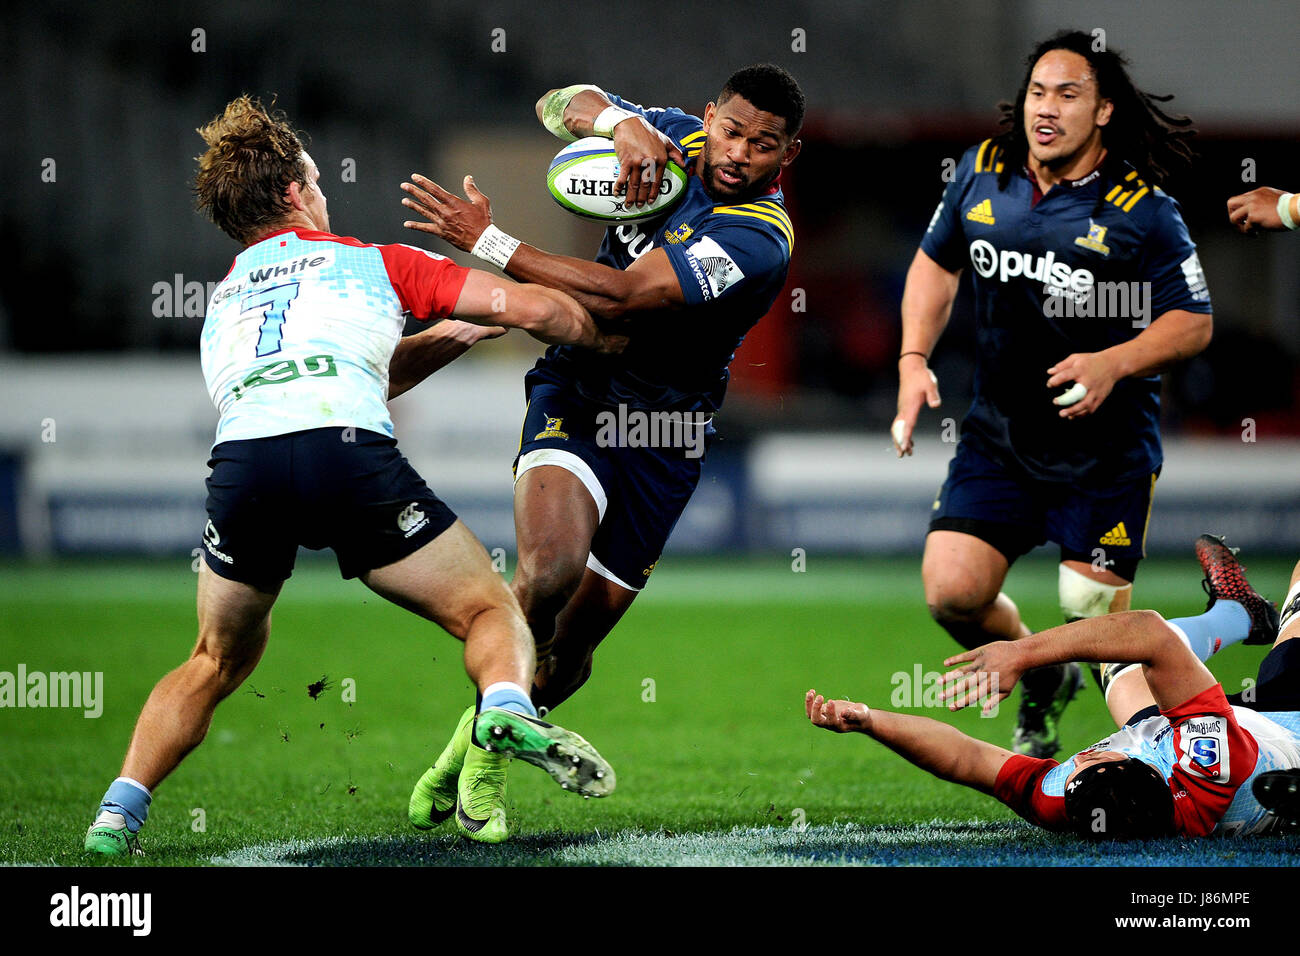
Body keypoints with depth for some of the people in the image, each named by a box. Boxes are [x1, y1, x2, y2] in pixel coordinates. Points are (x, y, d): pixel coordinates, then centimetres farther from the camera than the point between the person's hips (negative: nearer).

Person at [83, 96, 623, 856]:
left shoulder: (223, 301, 36)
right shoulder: (375, 263, 24)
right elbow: (532, 309, 21)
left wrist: (455, 336, 49)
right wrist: (604, 338, 39)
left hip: (241, 460, 4)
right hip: (349, 453, -3)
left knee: (218, 663, 25)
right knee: (492, 610, 9)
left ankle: (119, 812, 10)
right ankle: (508, 707, -24)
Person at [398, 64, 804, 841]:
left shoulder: (759, 239, -21)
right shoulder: (678, 137, -4)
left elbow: (618, 297, -26)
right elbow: (561, 104, 3)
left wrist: (489, 241, -23)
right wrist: (621, 123, -20)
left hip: (664, 434, -1)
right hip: (576, 390, 1)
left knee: (572, 646, 4)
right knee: (552, 567, -27)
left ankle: (481, 752, 33)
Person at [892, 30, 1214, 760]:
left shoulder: (1142, 212, -11)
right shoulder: (983, 174, 1)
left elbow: (1194, 322, -7)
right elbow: (938, 263, 17)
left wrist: (1113, 363, -23)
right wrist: (914, 358, 4)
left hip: (1106, 450, -4)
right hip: (999, 435, 4)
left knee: (1097, 616, -10)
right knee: (952, 592, -8)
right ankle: (1043, 680, 23)